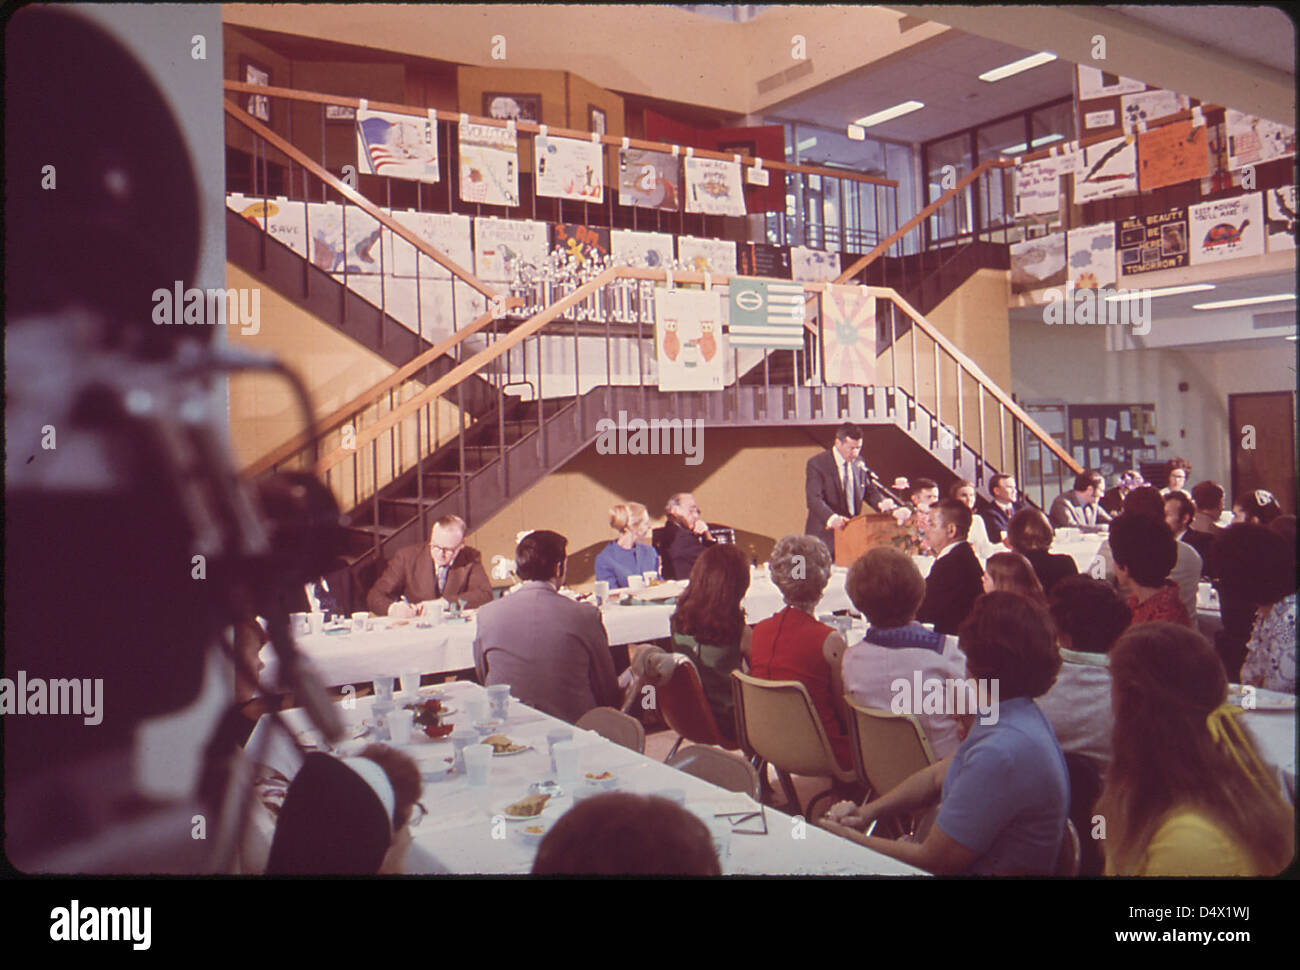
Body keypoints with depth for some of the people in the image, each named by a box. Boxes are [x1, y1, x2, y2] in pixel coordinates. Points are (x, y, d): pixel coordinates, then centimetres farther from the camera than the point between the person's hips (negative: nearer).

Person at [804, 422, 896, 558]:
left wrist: (882, 503, -6)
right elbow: (814, 499, -19)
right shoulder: (816, 464, -9)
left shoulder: (858, 463, 10)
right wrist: (831, 518, -37)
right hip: (824, 536, -5)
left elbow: (869, 491, 18)